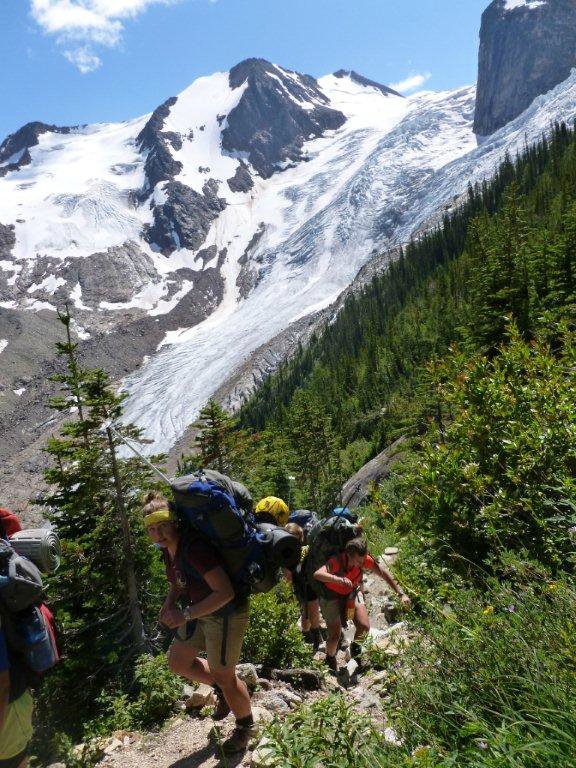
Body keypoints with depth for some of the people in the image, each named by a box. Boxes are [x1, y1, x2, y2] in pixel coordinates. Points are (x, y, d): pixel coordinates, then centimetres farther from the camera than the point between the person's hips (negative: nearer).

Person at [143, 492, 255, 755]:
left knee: (223, 677, 6)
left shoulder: (194, 548, -30)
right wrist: (169, 604, -3)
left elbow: (225, 592, -32)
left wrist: (186, 615, -29)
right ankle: (224, 690, 37)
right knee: (177, 661, 16)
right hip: (201, 612, 9)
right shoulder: (168, 549, -3)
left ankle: (246, 727, 35)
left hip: (226, 614, -9)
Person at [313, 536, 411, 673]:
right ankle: (330, 659, 31)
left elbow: (384, 574, -16)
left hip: (352, 593, 4)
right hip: (332, 596, -3)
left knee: (364, 627, -12)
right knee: (335, 636, -2)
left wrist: (401, 594, -21)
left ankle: (355, 643, 24)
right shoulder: (337, 561, -38)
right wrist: (340, 579, -67)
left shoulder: (364, 559, -26)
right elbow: (317, 574, -55)